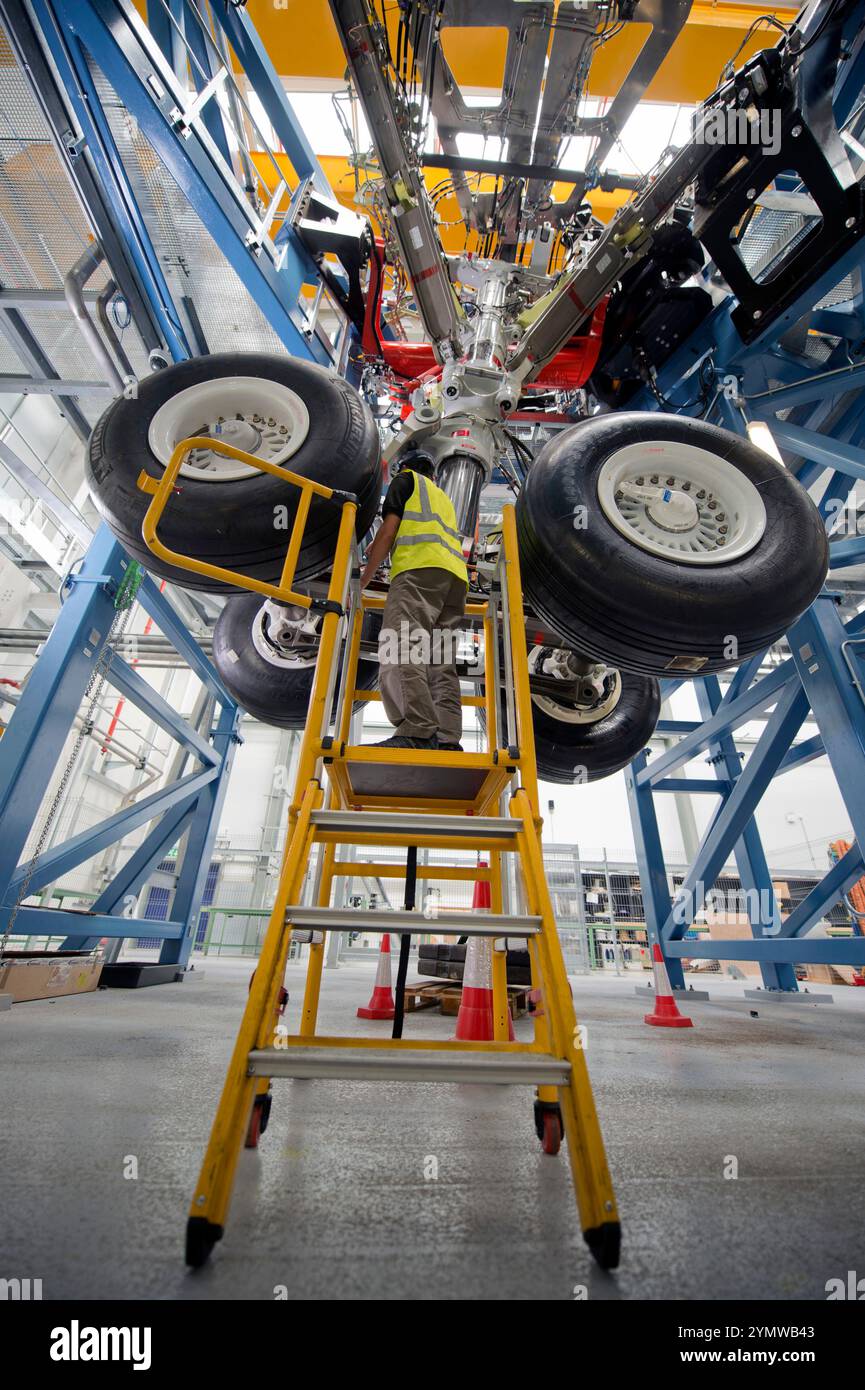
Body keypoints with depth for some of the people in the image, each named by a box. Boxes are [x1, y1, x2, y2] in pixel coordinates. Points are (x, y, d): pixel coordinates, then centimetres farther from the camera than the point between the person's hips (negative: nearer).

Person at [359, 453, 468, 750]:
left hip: (420, 568, -7)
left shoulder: (405, 479, 21)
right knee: (441, 663, -6)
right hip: (455, 575, 7)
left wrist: (362, 580, 12)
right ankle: (447, 740, -19)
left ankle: (417, 732, -40)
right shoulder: (444, 497, 41)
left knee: (401, 648, -23)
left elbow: (389, 530, 8)